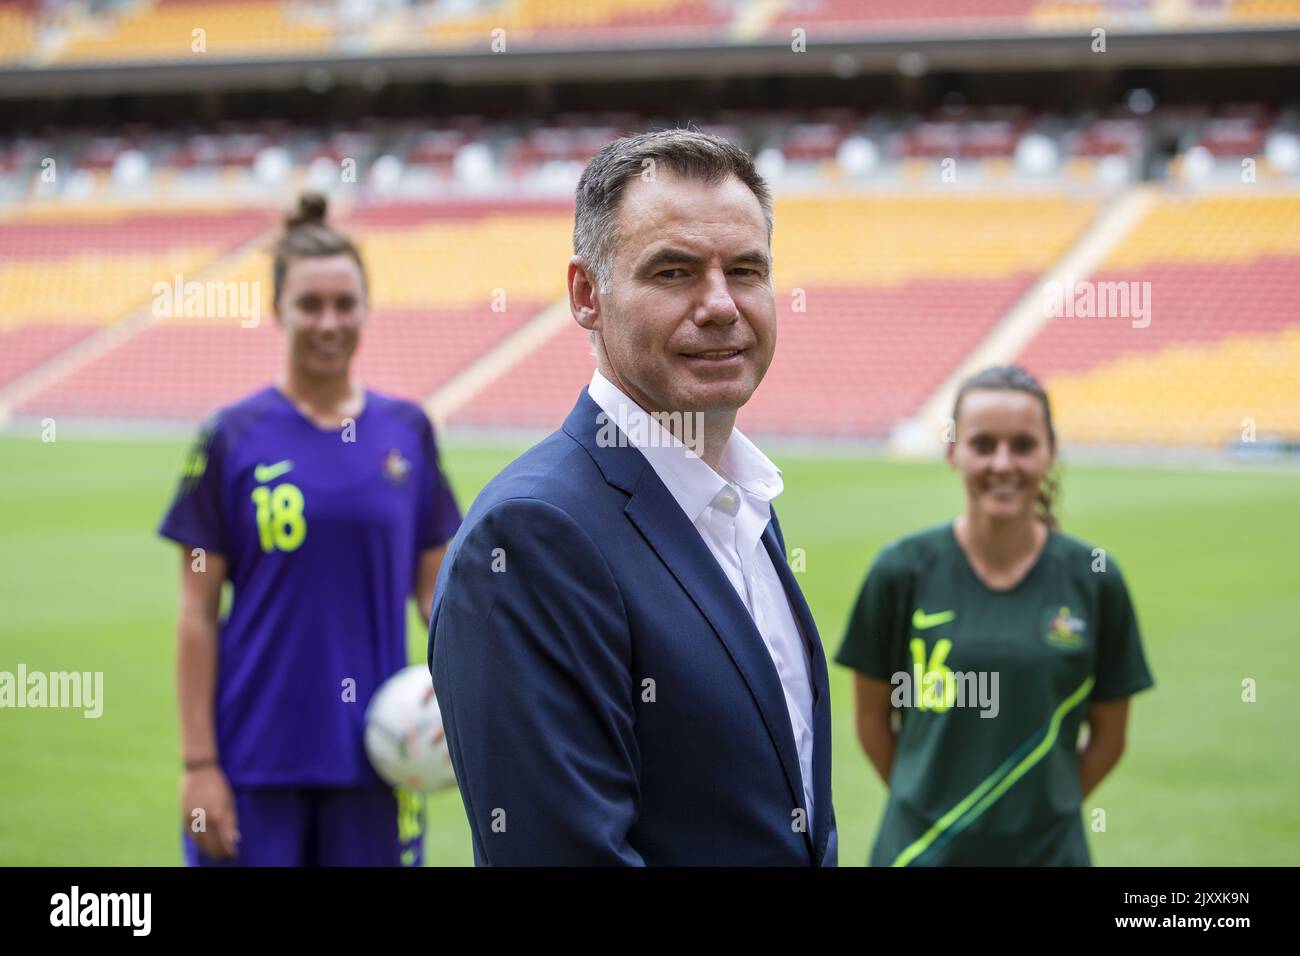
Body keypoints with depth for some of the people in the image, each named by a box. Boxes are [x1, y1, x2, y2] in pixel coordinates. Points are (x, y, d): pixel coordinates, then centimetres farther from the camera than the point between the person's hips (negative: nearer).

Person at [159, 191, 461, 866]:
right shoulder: (234, 438, -2)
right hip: (257, 757, -2)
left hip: (372, 756, 3)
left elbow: (433, 580, 12)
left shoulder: (407, 432, 6)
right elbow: (197, 614, -2)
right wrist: (198, 762, -6)